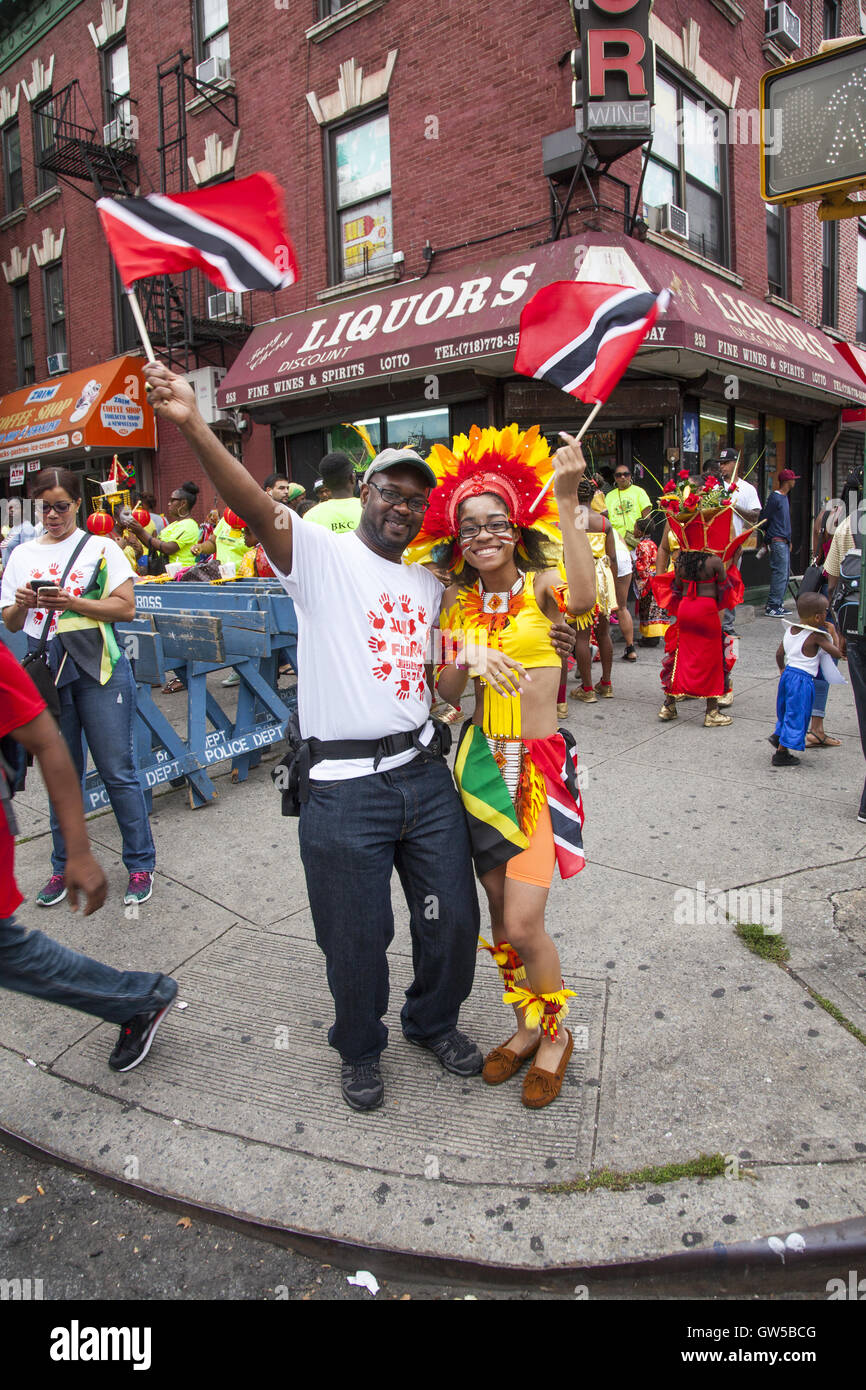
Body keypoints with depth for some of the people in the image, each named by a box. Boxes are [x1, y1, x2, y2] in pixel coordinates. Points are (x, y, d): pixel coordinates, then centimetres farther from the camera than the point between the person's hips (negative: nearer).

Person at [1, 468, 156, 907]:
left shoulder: (101, 548, 3)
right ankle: (64, 867, 25)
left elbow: (125, 608, -6)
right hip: (46, 674, 4)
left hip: (99, 671, -3)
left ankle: (140, 865, 12)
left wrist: (71, 603, -16)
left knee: (118, 771, 0)